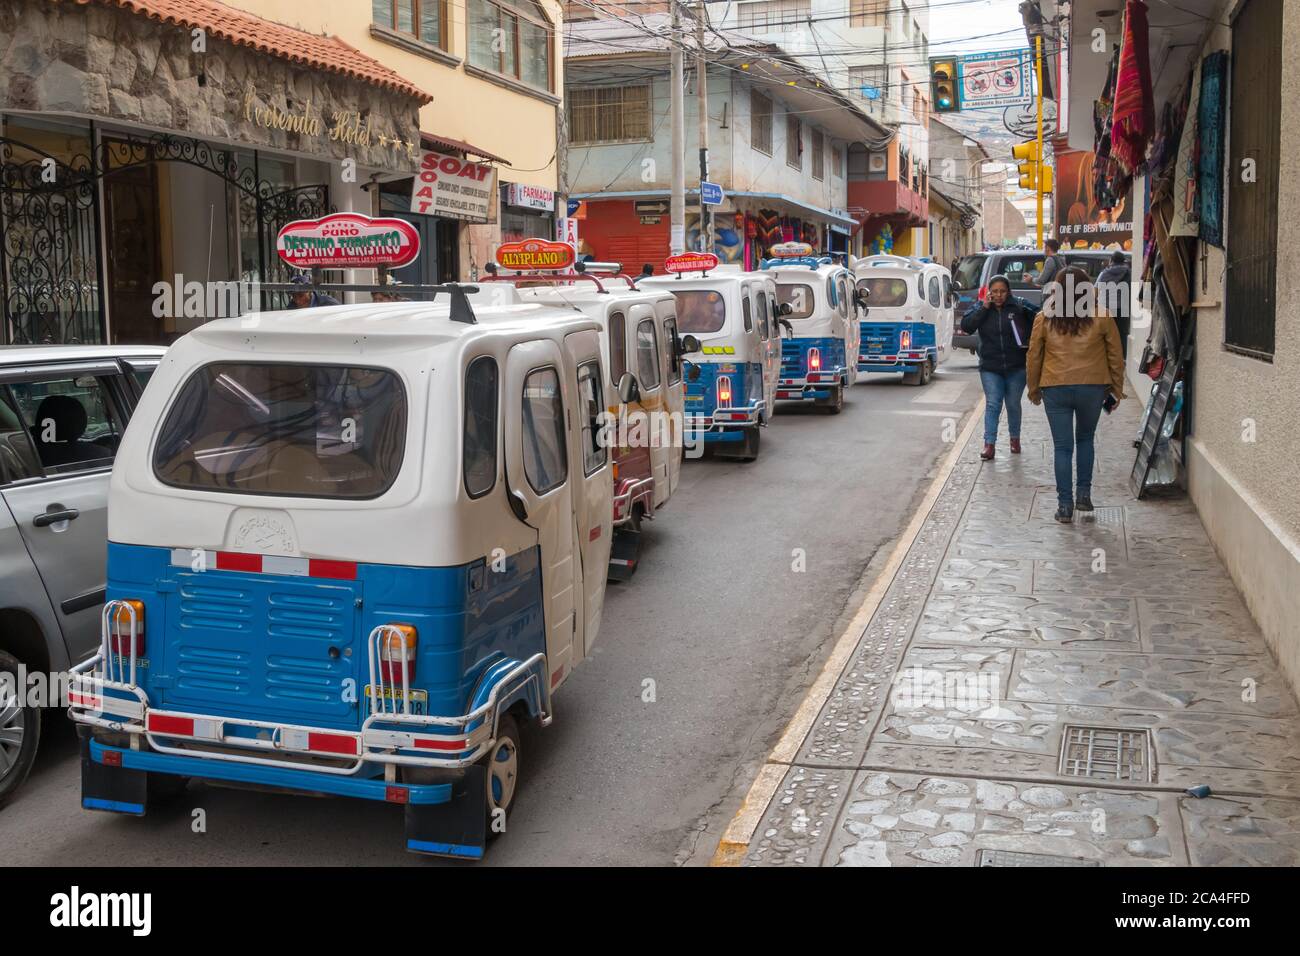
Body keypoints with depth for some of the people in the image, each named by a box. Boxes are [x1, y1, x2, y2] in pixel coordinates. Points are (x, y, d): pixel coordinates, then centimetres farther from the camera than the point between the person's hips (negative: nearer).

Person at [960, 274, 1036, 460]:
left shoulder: (1018, 306, -5)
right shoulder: (981, 307, 1)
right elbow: (966, 327, -11)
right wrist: (984, 308, -14)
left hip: (1016, 367, 0)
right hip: (990, 367, 1)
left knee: (1013, 404, 12)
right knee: (992, 404, -4)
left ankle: (1015, 438, 31)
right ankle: (989, 444, -4)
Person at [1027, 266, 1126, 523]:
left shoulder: (1044, 319, -1)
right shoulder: (1102, 317, -1)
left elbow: (1033, 357, 5)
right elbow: (1116, 357, 4)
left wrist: (1034, 389, 16)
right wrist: (1116, 389, 15)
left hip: (1055, 389, -1)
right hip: (1092, 388, 1)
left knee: (1063, 447, 5)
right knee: (1085, 438, 23)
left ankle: (1065, 505, 4)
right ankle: (1084, 493, 19)